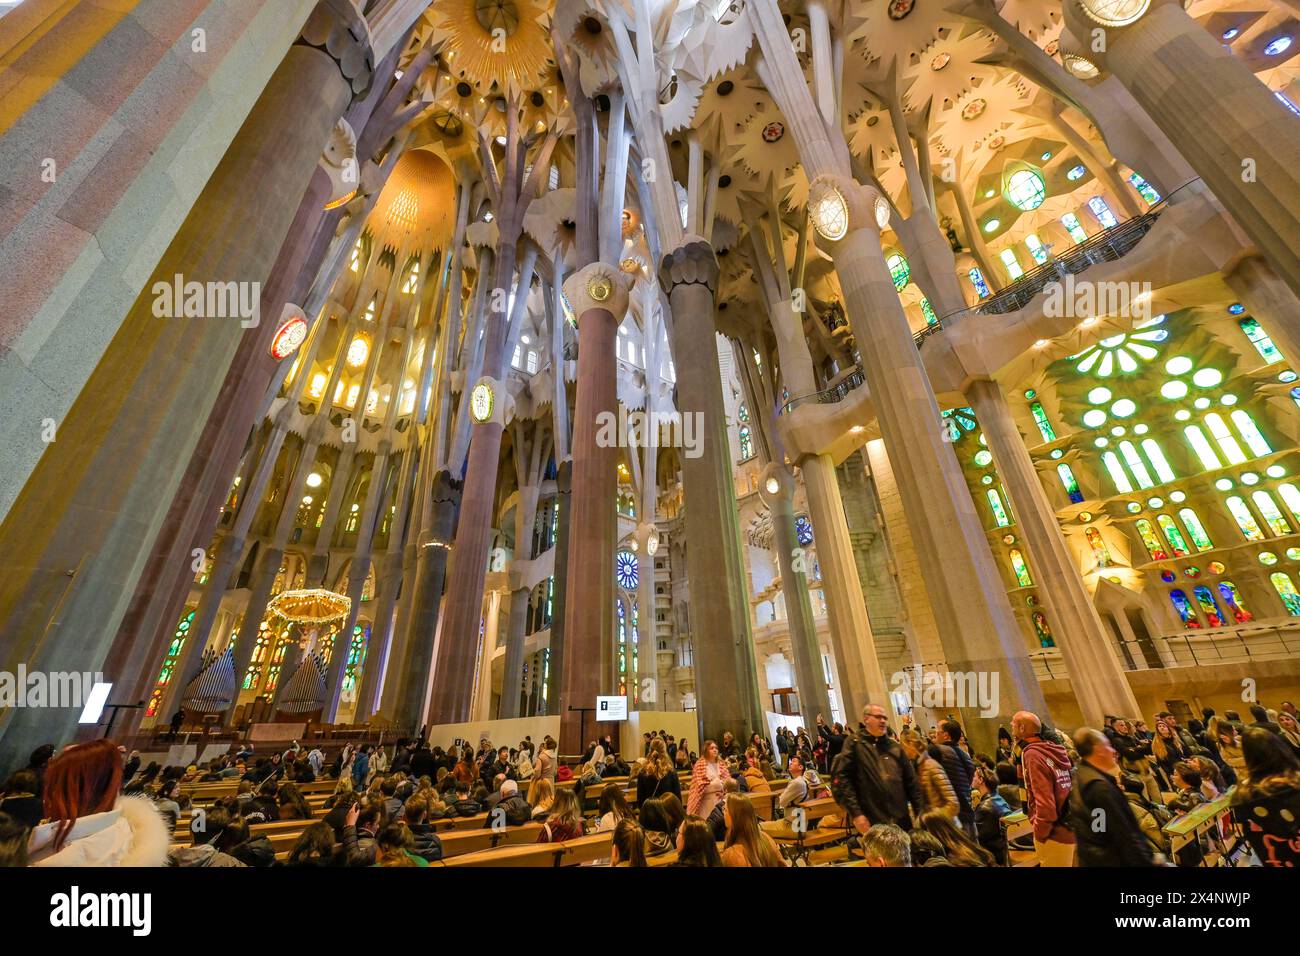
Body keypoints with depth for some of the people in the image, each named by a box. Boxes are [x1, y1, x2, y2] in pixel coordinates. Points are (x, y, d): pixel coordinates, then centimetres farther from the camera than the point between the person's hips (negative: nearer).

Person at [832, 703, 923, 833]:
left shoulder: (895, 747, 12)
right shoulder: (854, 744, -5)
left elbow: (911, 781, 13)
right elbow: (841, 779, -12)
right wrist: (856, 814, -16)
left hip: (901, 821, 5)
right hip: (872, 823, -4)